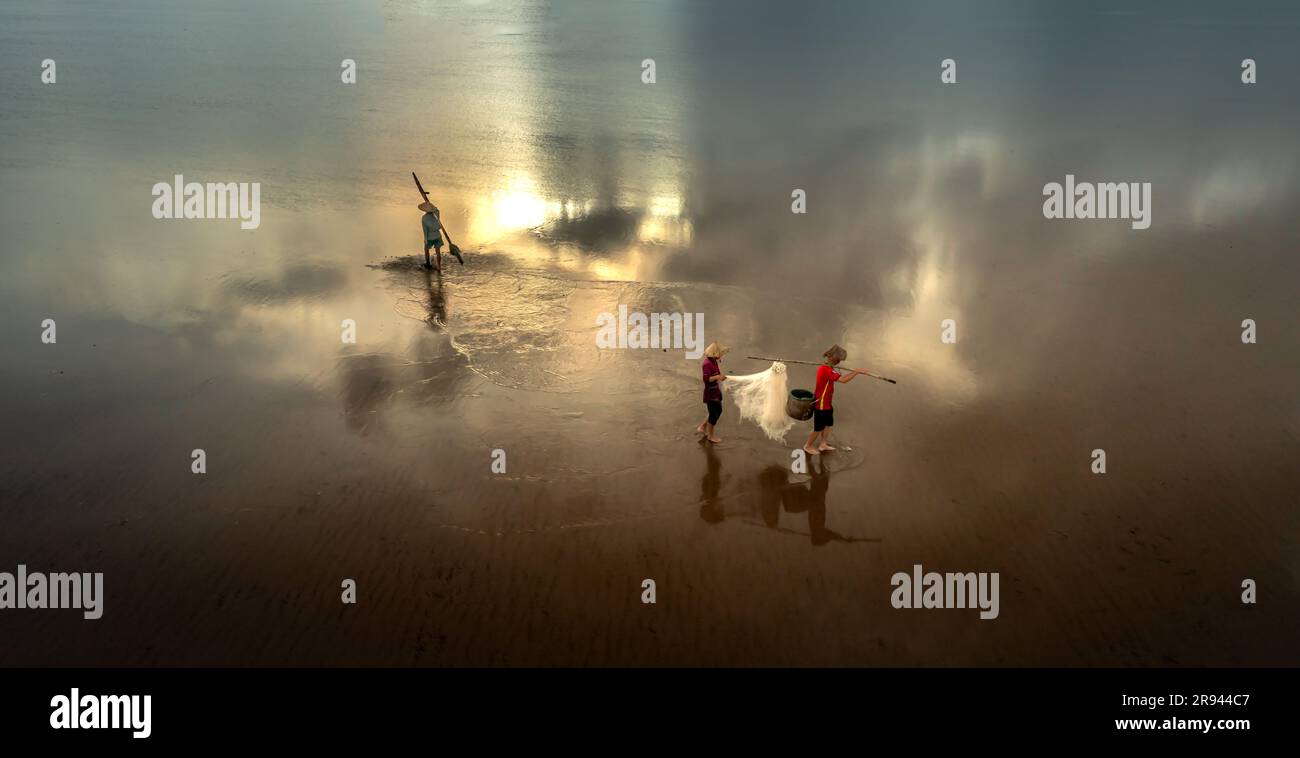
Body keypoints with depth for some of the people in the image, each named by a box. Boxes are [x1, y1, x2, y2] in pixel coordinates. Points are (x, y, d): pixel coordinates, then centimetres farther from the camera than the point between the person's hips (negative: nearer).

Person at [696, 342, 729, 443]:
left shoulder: (714, 361, 7)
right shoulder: (707, 363, -22)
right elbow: (706, 379, -28)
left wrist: (721, 377, 3)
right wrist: (718, 376, -30)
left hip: (716, 392, 10)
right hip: (711, 393, -10)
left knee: (718, 411, 19)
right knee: (714, 413, 2)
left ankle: (702, 428, 31)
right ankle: (710, 435, 19)